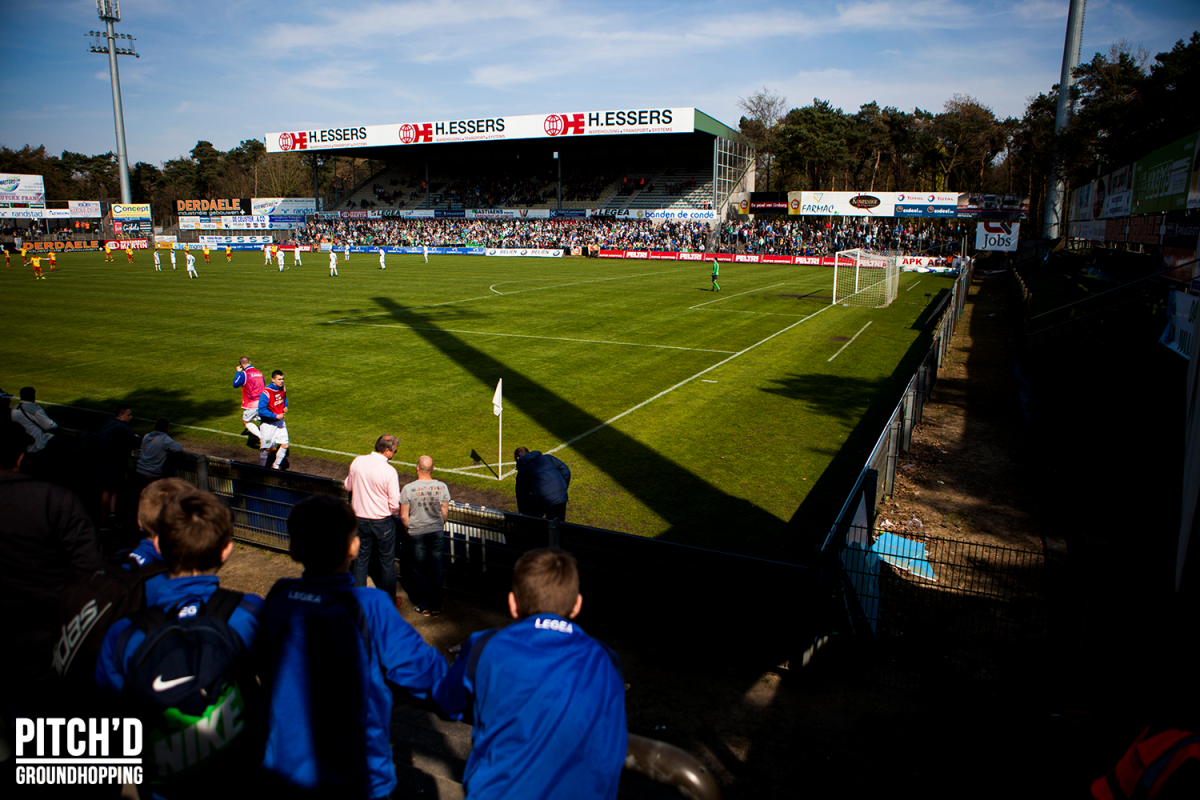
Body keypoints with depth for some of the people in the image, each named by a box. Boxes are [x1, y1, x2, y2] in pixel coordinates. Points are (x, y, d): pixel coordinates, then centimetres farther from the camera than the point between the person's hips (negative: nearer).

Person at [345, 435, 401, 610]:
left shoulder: (357, 462, -7)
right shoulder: (389, 471, -21)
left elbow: (348, 486, 10)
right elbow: (395, 503, -19)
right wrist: (395, 514, 3)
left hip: (360, 519, 4)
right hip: (383, 521, -4)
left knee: (361, 559, 17)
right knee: (387, 562, 12)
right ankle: (390, 600, 24)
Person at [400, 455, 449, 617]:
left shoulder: (408, 489, -17)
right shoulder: (442, 487, -10)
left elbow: (404, 516, -11)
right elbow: (445, 512, 1)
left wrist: (407, 528, 9)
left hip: (417, 533, -2)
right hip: (436, 532, 2)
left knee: (419, 572, 13)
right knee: (435, 571, 13)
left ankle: (424, 607, 24)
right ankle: (436, 606, 23)